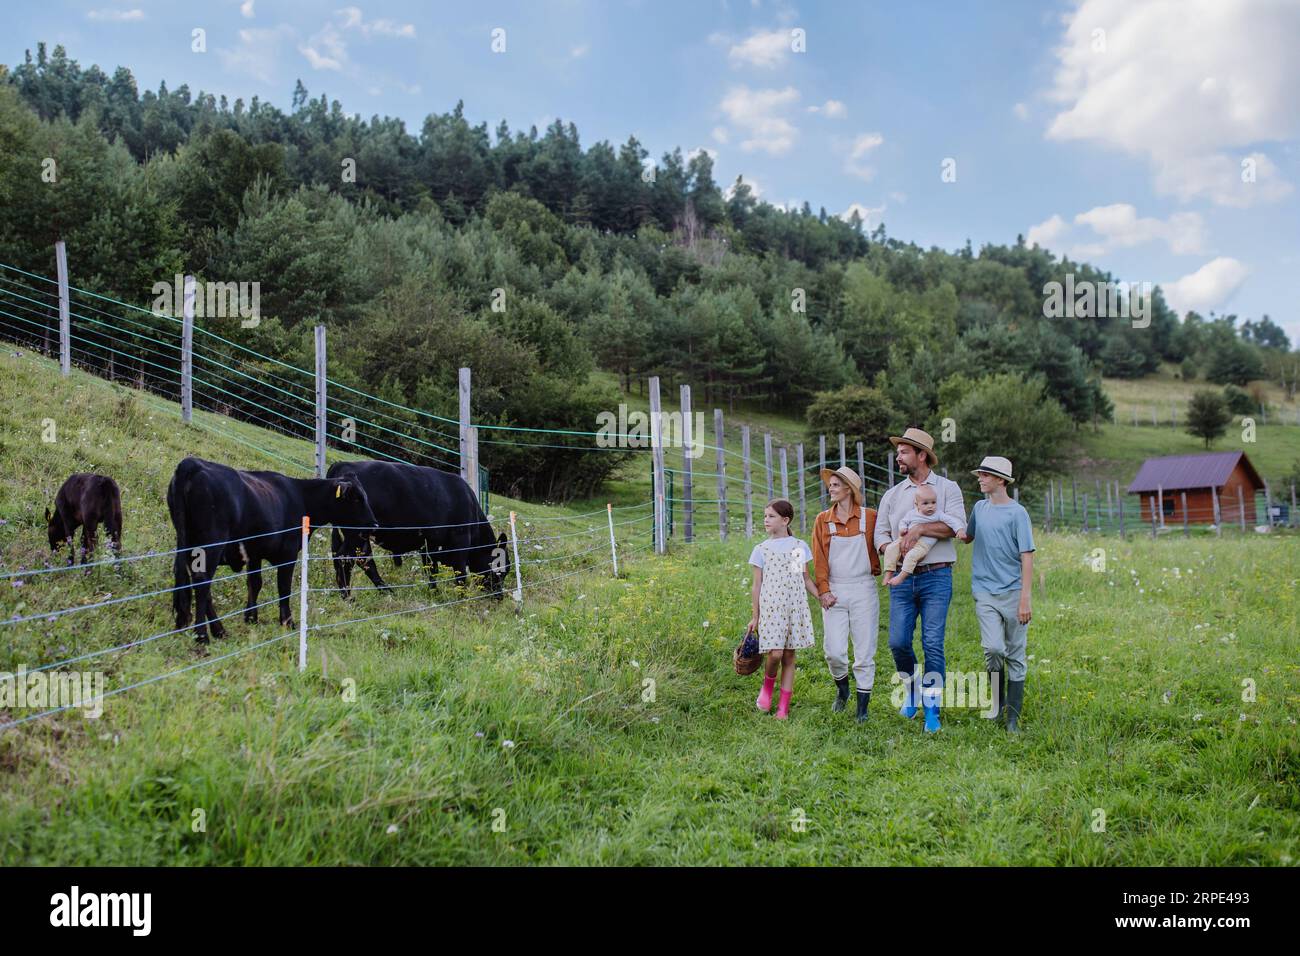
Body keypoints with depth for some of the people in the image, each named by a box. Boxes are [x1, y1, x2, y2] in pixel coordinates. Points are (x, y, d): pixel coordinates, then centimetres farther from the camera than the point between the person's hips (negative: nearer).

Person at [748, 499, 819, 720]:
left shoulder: (799, 546, 7)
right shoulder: (761, 549, 4)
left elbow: (806, 579, 13)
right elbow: (757, 585, 6)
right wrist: (755, 616, 5)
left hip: (795, 607, 2)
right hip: (771, 608, -1)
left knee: (789, 655, 3)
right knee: (775, 653, -14)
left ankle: (784, 706, 9)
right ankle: (767, 686, 18)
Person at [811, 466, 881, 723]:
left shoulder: (869, 517, 0)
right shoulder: (823, 520, 5)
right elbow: (819, 558, 2)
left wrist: (877, 569, -3)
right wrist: (824, 590, -4)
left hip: (863, 589, -1)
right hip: (834, 591, 2)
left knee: (864, 651, 1)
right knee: (834, 651, -1)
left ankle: (863, 707, 10)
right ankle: (842, 690, 28)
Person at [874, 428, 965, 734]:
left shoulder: (947, 488, 4)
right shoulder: (892, 495, 15)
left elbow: (958, 526, -11)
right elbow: (880, 534, 9)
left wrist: (919, 528, -19)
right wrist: (896, 547, -13)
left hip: (936, 578, -3)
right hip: (902, 579, 4)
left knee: (933, 644, -7)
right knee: (898, 642, -2)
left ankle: (932, 710, 0)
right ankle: (911, 688, 26)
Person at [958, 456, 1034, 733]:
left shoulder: (1017, 513, -5)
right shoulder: (979, 508, 11)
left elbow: (1027, 557, -8)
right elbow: (967, 537, 29)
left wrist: (1024, 599, -15)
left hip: (1012, 593, -3)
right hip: (985, 593, 3)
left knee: (1015, 656, 3)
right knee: (993, 649, -14)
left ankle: (1013, 718, 11)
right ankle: (997, 701, 9)